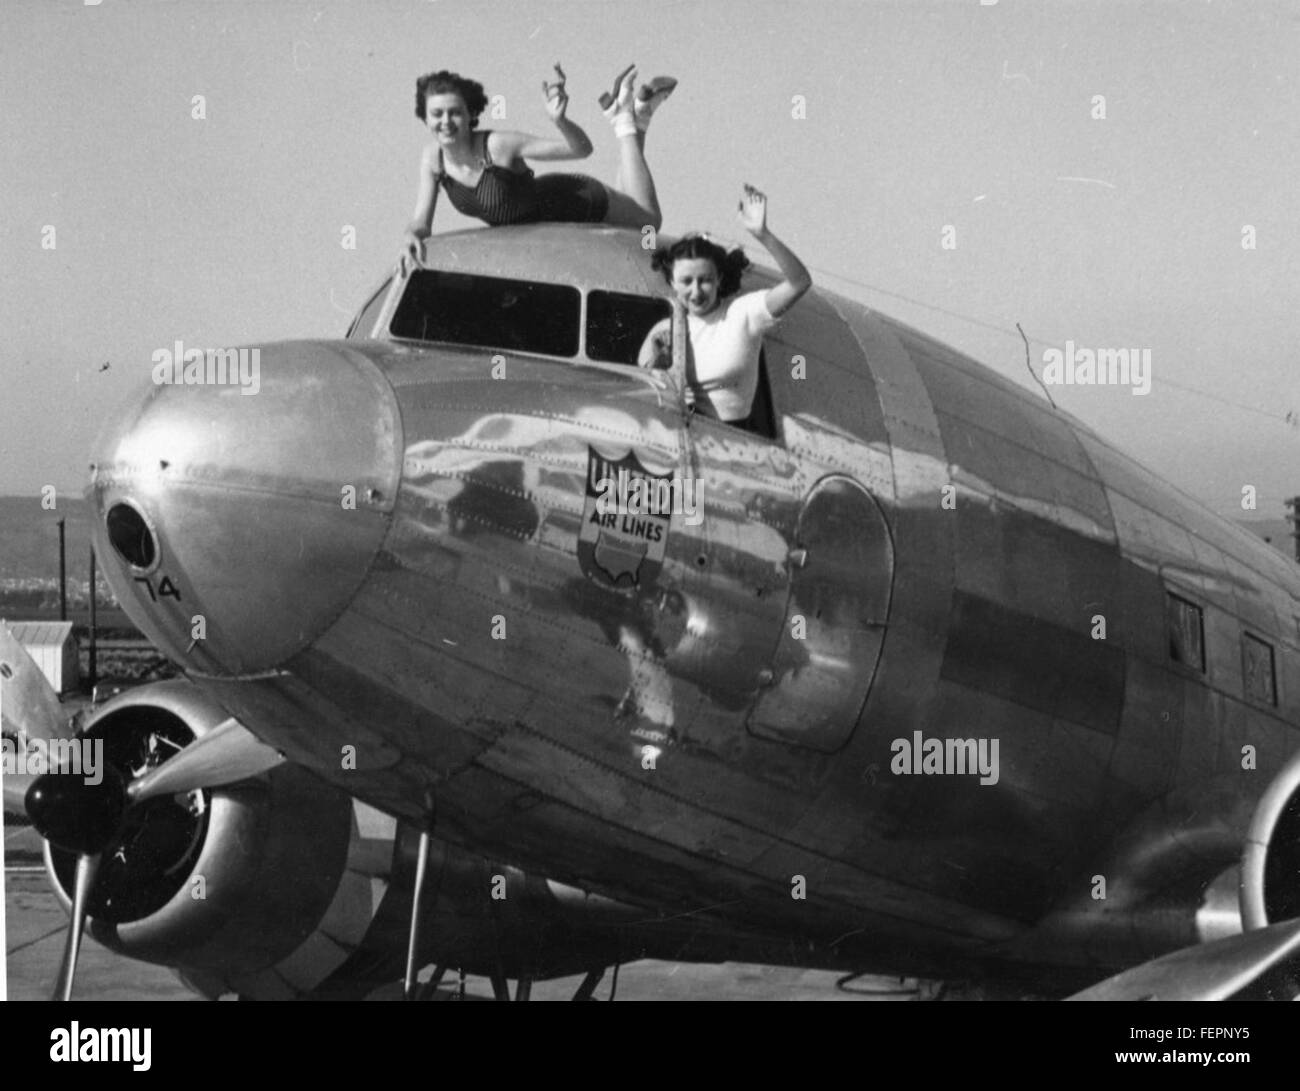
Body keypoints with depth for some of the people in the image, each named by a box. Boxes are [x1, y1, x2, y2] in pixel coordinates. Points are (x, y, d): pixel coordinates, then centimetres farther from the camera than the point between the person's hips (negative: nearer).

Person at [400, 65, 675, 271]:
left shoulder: (500, 145, -39)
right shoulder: (432, 158, -22)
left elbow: (581, 149, -40)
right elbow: (422, 222, -16)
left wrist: (560, 120, -61)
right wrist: (412, 237, -40)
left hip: (573, 201, -6)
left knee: (649, 221, 19)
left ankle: (627, 117, 28)